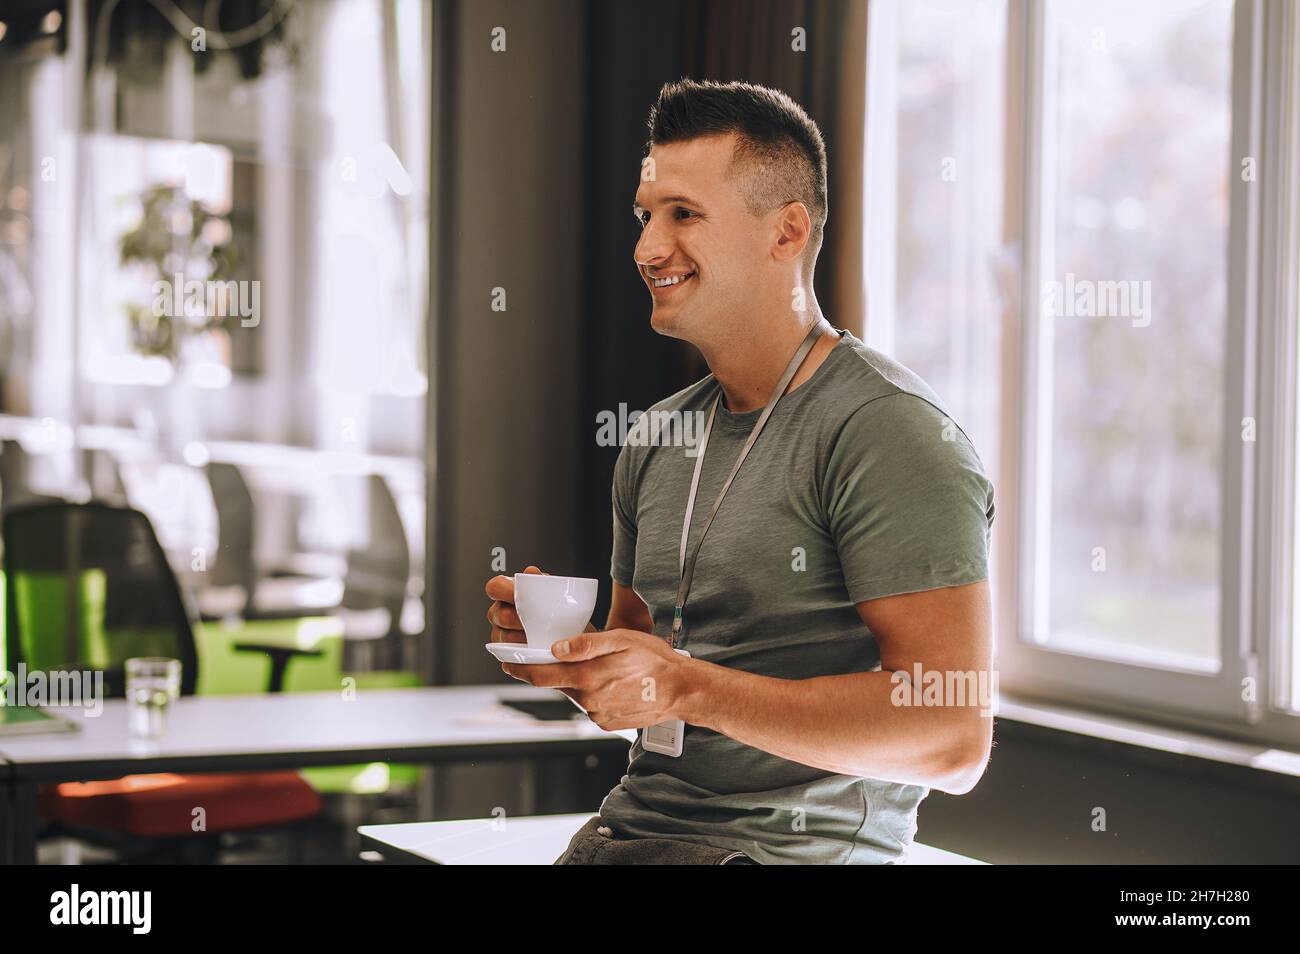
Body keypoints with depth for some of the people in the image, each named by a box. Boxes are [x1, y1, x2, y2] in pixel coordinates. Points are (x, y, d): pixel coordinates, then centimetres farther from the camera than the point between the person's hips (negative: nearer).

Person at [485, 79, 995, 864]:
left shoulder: (891, 431, -12)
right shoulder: (657, 441, 13)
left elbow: (952, 740, -20)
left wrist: (688, 686, -21)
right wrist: (566, 655, 1)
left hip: (790, 846, -7)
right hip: (633, 825, 8)